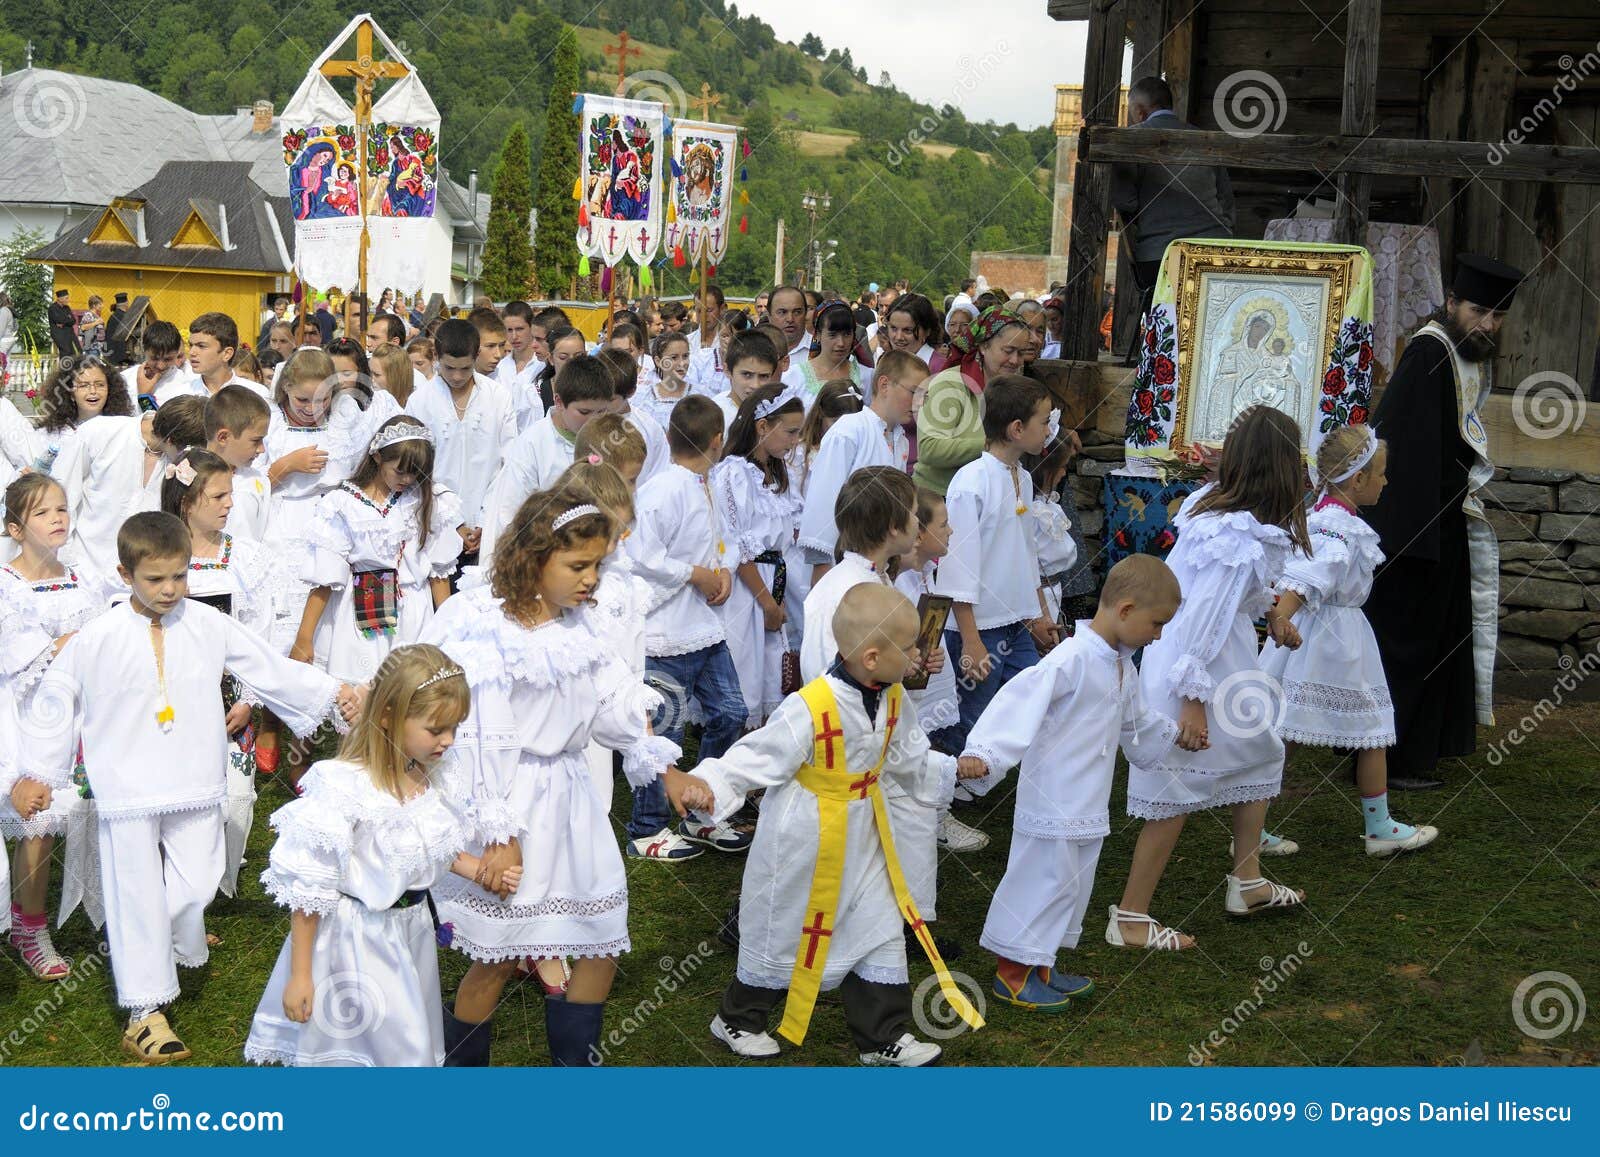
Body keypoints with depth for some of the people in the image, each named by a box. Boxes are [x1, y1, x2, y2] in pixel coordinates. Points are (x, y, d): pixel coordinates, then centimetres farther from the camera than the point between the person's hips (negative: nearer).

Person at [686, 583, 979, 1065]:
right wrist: (708, 784, -42)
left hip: (864, 835, 7)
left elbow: (909, 759, 14)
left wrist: (952, 770, 15)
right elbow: (758, 758, -28)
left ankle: (884, 1036, 25)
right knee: (783, 930, 10)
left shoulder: (892, 698, -5)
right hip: (805, 839, -7)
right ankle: (737, 1020, 33)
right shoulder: (811, 708, -30)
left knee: (878, 928, 11)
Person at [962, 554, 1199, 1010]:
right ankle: (1012, 971, 11)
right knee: (1044, 879, -2)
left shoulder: (1121, 665, 10)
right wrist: (983, 752, -41)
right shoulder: (1073, 660, -22)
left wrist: (1175, 734, 39)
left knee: (1073, 884, 16)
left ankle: (1040, 966, 28)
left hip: (1088, 803, 10)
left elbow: (1133, 717, 29)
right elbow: (1022, 701, -31)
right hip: (1053, 799, -9)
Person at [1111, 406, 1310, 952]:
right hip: (1199, 666, -10)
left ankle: (1247, 883, 37)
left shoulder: (1213, 500, 0)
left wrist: (1269, 610, 28)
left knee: (1258, 751, 23)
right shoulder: (1243, 539, -27)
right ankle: (1130, 917, 9)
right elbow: (1205, 620, -26)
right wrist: (1193, 699, -22)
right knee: (1175, 792, -1)